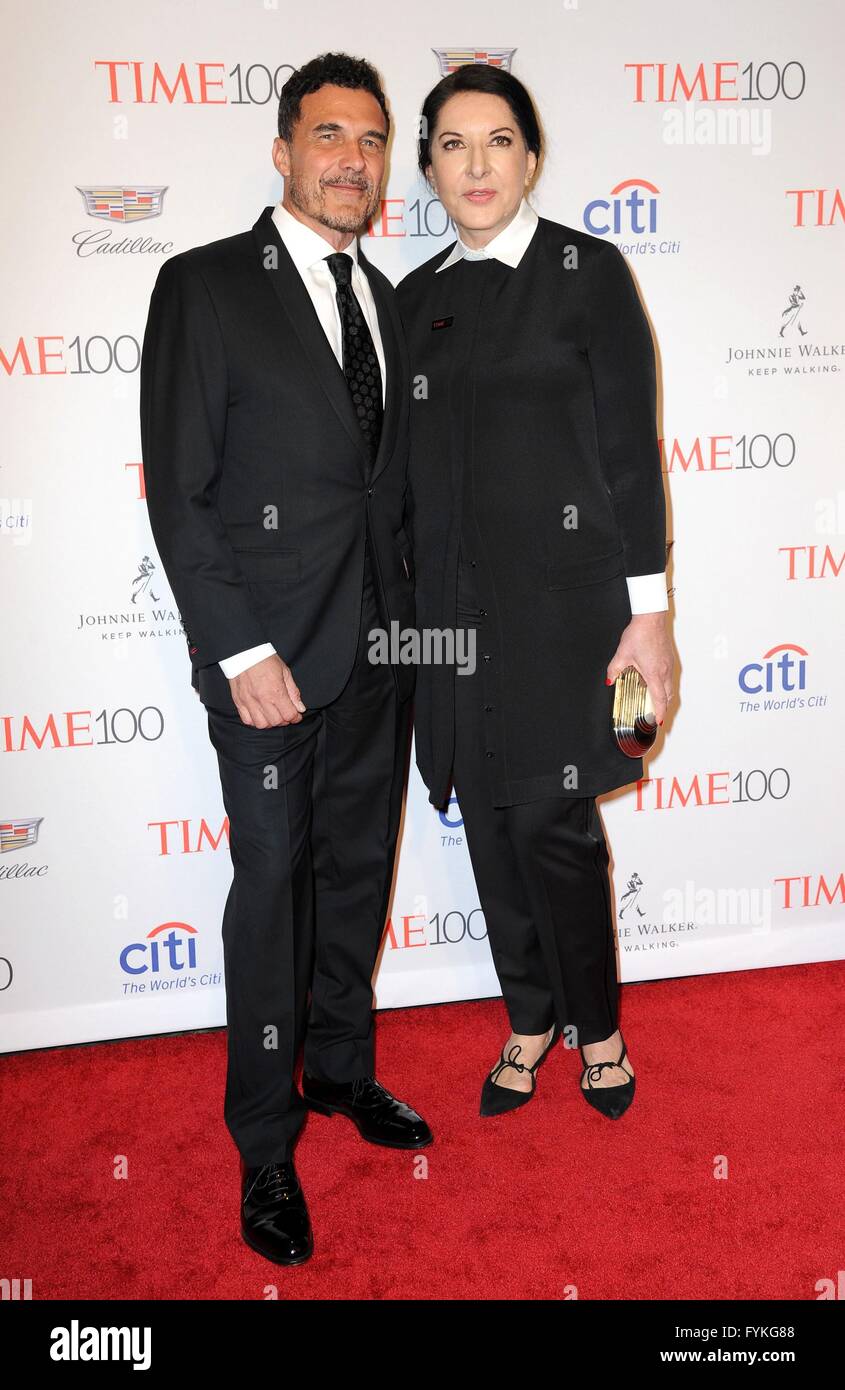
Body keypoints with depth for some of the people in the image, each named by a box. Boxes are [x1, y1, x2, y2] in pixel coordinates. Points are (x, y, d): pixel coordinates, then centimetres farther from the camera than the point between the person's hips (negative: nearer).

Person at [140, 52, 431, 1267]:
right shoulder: (204, 286, -6)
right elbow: (178, 491, -11)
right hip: (272, 653, -6)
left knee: (359, 872, 16)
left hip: (380, 648, 6)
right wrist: (239, 649, -16)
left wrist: (411, 617, 8)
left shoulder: (385, 300, 13)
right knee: (272, 887, 5)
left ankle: (340, 1067, 38)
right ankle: (266, 1145, 23)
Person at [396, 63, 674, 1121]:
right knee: (490, 825, 10)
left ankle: (596, 1024, 23)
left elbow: (631, 447, -5)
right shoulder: (418, 297, 12)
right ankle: (530, 1018, 30)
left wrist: (648, 611, -9)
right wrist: (411, 612, 12)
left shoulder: (588, 270, -2)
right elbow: (419, 466, 13)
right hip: (455, 602, 5)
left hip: (559, 596, -4)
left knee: (552, 823, -3)